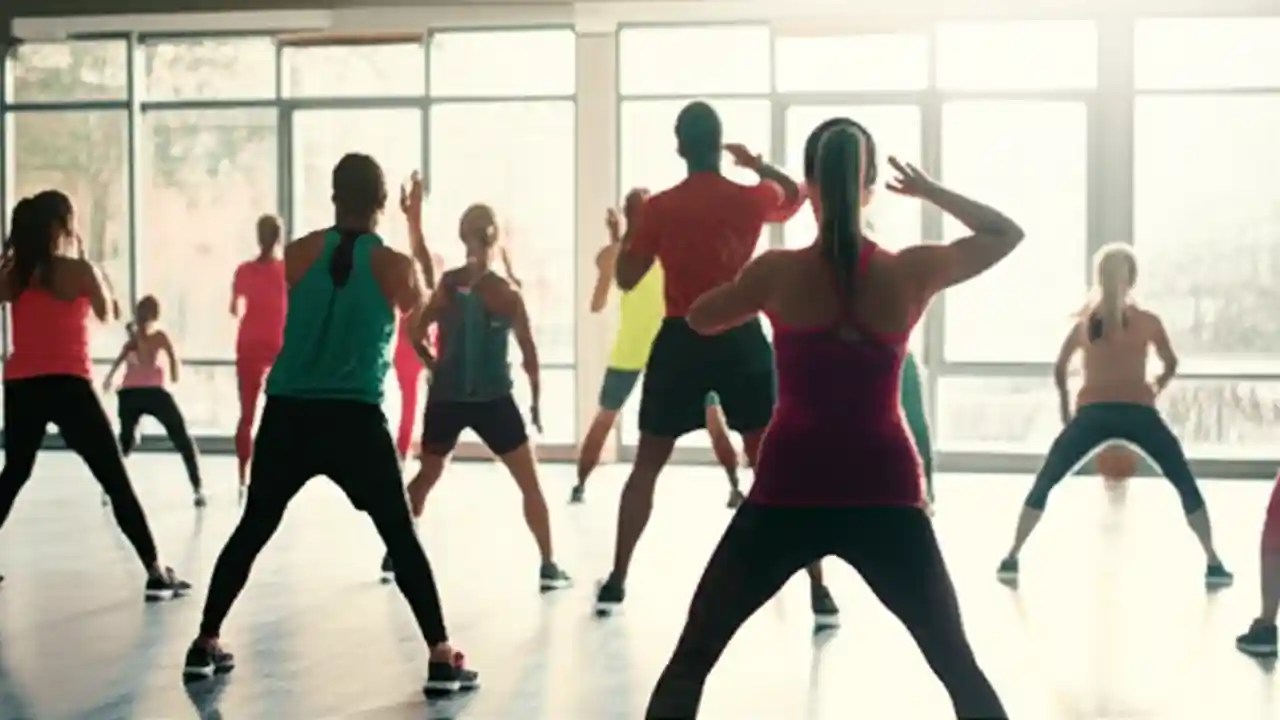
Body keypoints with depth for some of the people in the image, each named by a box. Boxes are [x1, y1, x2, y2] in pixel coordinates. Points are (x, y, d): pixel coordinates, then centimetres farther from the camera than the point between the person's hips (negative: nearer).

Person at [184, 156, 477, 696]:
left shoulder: (299, 253, 3)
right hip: (354, 419, -2)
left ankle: (205, 645, 19)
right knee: (401, 538, 5)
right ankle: (442, 659, 1)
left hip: (288, 414, 2)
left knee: (252, 530, 16)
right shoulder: (393, 264, -3)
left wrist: (339, 232, 25)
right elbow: (420, 306, 18)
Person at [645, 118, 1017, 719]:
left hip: (789, 494, -1)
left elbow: (700, 318, 13)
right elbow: (1007, 233, 13)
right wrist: (930, 190, 19)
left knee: (691, 659, 13)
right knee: (960, 670, 15)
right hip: (885, 496, 1)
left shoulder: (777, 272, -6)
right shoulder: (912, 274, -3)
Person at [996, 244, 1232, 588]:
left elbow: (1059, 369, 17)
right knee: (1187, 486, 11)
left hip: (1092, 414, 1)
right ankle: (1213, 563, 4)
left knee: (1044, 485, 10)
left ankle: (1012, 558, 2)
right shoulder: (1147, 320, 11)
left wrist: (1065, 412, 27)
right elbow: (1171, 364, 23)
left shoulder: (1085, 320, 13)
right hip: (1138, 413, -1)